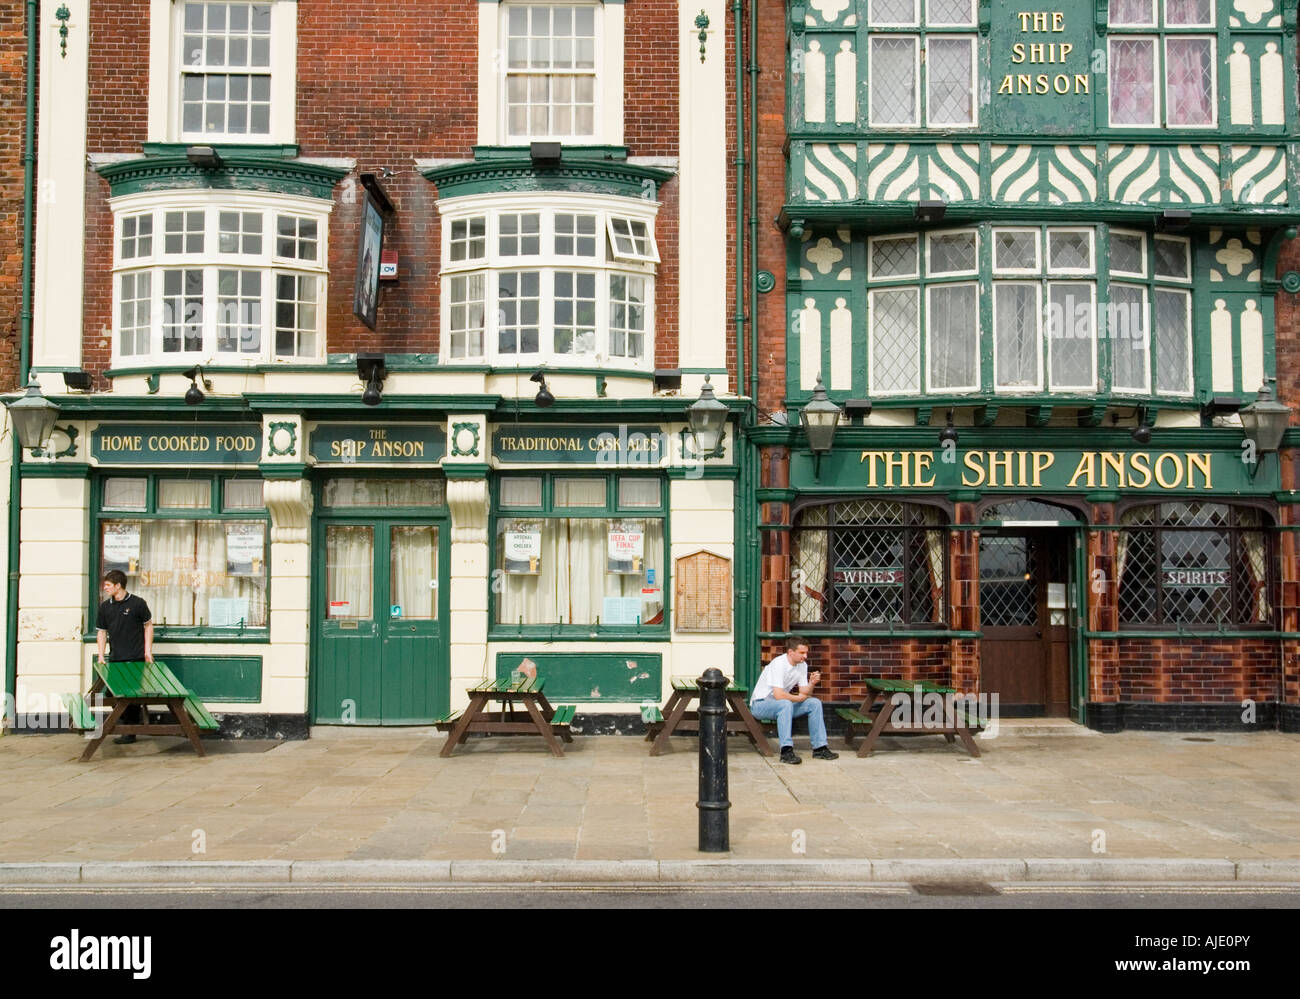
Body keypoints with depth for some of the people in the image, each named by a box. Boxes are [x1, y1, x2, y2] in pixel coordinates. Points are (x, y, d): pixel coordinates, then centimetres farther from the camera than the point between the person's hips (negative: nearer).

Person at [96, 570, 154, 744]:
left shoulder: (137, 603, -3)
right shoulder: (105, 607, 8)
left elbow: (148, 625, 5)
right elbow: (101, 631, 14)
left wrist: (148, 651, -1)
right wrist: (101, 656, 7)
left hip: (135, 658, -5)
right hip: (115, 659, 5)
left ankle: (130, 733, 2)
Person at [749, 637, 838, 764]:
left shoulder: (802, 665, 1)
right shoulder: (779, 664, -25)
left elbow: (804, 693, 2)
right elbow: (778, 695, -32)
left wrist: (812, 683, -19)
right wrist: (798, 698, -15)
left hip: (783, 704, 8)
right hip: (760, 705, -8)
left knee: (814, 703, -7)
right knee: (785, 704, -38)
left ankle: (819, 747, -5)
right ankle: (786, 751, -39)